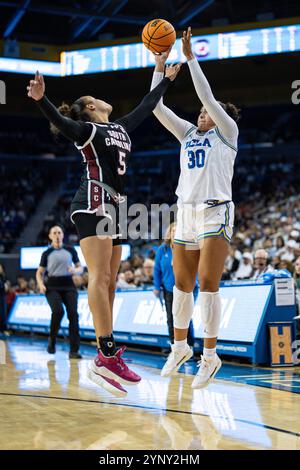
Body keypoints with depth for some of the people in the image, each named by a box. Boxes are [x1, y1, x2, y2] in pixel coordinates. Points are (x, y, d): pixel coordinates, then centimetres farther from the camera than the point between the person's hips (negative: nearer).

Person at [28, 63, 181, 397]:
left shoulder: (121, 128, 23)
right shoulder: (87, 129, 0)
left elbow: (146, 107, 36)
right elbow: (61, 123, -20)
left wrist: (166, 79, 44)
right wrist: (41, 100, -38)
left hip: (113, 206, 9)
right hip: (93, 202, -9)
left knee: (109, 283, 3)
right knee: (100, 276, -18)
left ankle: (106, 356, 3)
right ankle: (107, 356, -26)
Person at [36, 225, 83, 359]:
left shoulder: (70, 250, 11)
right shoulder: (47, 253, 9)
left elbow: (80, 267, 15)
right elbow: (39, 272, 12)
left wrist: (75, 270, -9)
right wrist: (40, 284, -8)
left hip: (68, 286, 2)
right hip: (52, 287, -1)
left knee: (73, 314, -14)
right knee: (58, 311, -27)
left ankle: (74, 351, -11)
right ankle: (52, 339, -1)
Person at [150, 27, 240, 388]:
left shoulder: (227, 132, 3)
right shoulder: (188, 133, 17)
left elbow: (208, 96, -9)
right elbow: (157, 107, 12)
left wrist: (190, 57, -7)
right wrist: (160, 68, 7)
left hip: (215, 212, -6)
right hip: (185, 213, 6)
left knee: (207, 284, -11)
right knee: (181, 284, 9)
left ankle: (210, 356, -5)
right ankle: (180, 348, 22)